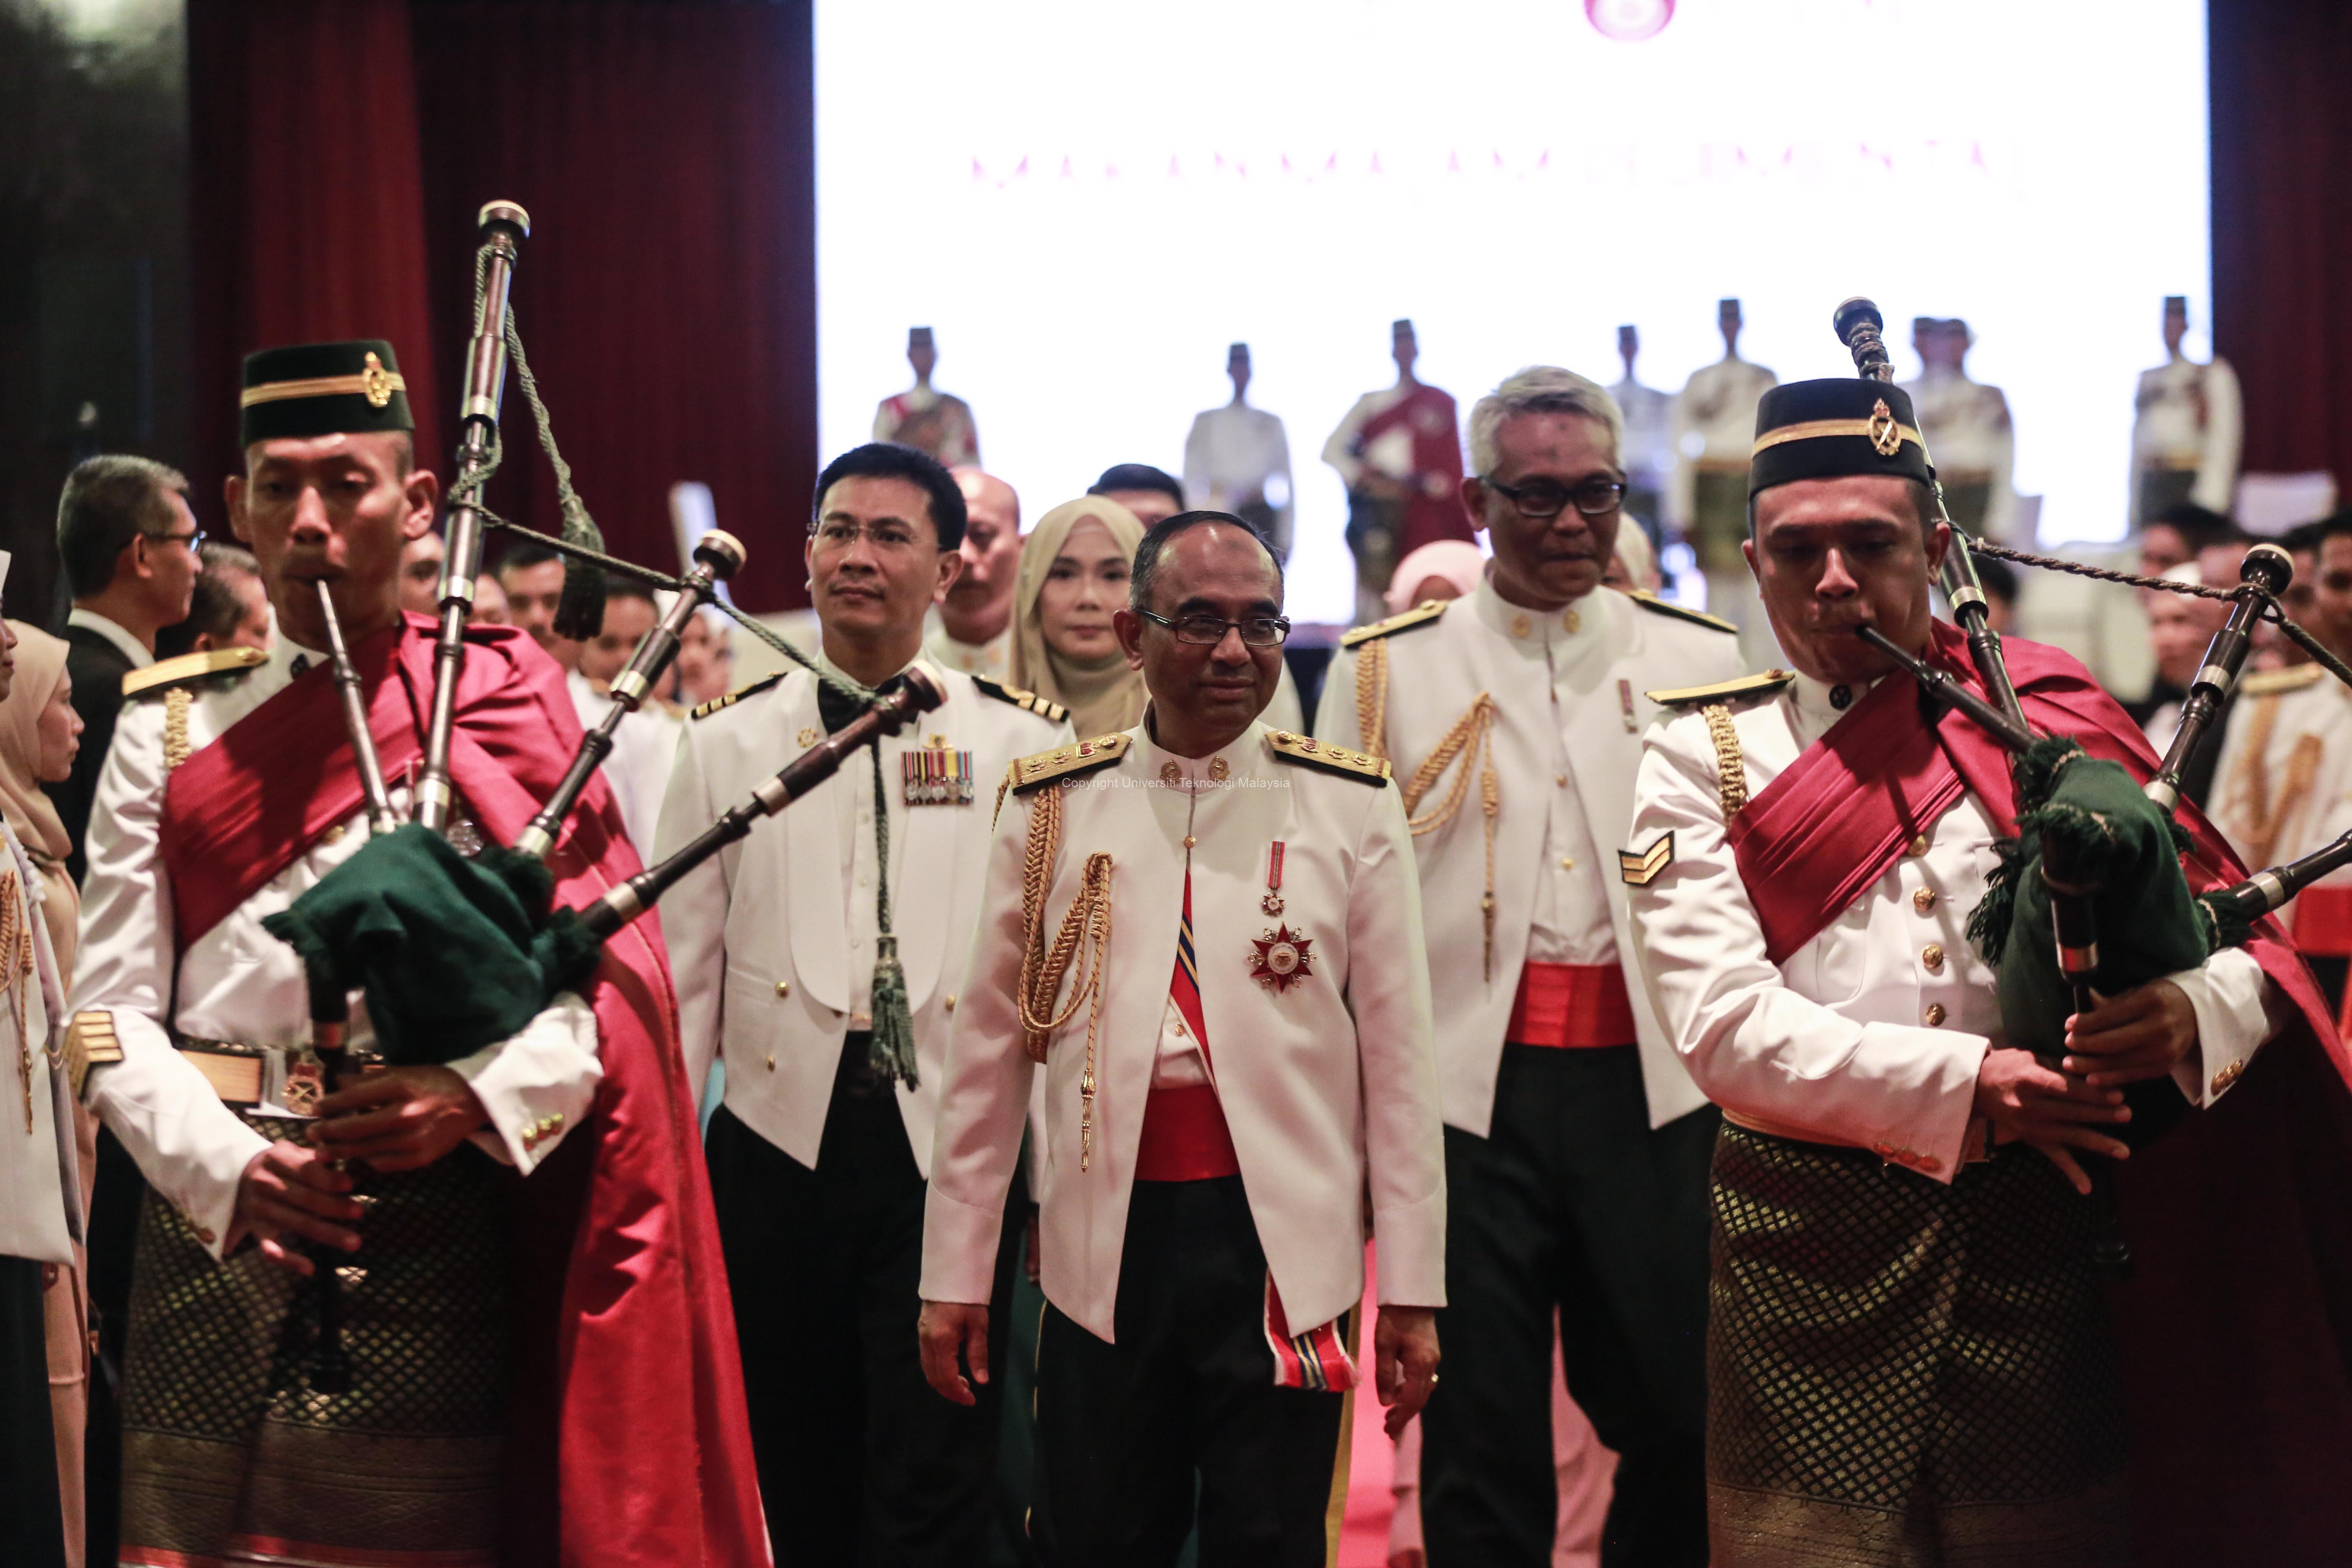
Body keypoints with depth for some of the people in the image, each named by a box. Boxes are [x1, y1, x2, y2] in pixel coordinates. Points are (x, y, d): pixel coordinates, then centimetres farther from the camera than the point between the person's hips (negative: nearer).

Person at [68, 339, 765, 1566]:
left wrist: (474, 1096, -18)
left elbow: (608, 990, 0)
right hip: (213, 1225, 2)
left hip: (438, 1227, -1)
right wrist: (228, 1169, -13)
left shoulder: (506, 716, 5)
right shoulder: (172, 730, 10)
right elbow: (110, 1014, 4)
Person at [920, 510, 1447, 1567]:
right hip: (1105, 1240, 1)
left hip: (1284, 1238, -1)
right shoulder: (1051, 806, 5)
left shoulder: (1350, 806, 2)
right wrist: (954, 1271, 6)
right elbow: (989, 1048, 8)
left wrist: (1413, 1287, -1)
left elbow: (1398, 1053, 2)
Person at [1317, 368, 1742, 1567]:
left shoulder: (1705, 661, 10)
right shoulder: (1386, 670, 7)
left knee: (1680, 1431, 4)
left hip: (1658, 1086, 1)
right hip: (1467, 1088, -1)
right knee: (1480, 1439, 4)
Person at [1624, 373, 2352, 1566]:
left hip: (2038, 1240, 1)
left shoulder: (2046, 720, 7)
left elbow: (2240, 925, 4)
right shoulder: (1700, 761, 3)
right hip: (1811, 1253, -1)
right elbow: (1723, 1024, -9)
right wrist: (1961, 1087, -22)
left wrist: (2195, 1012, -21)